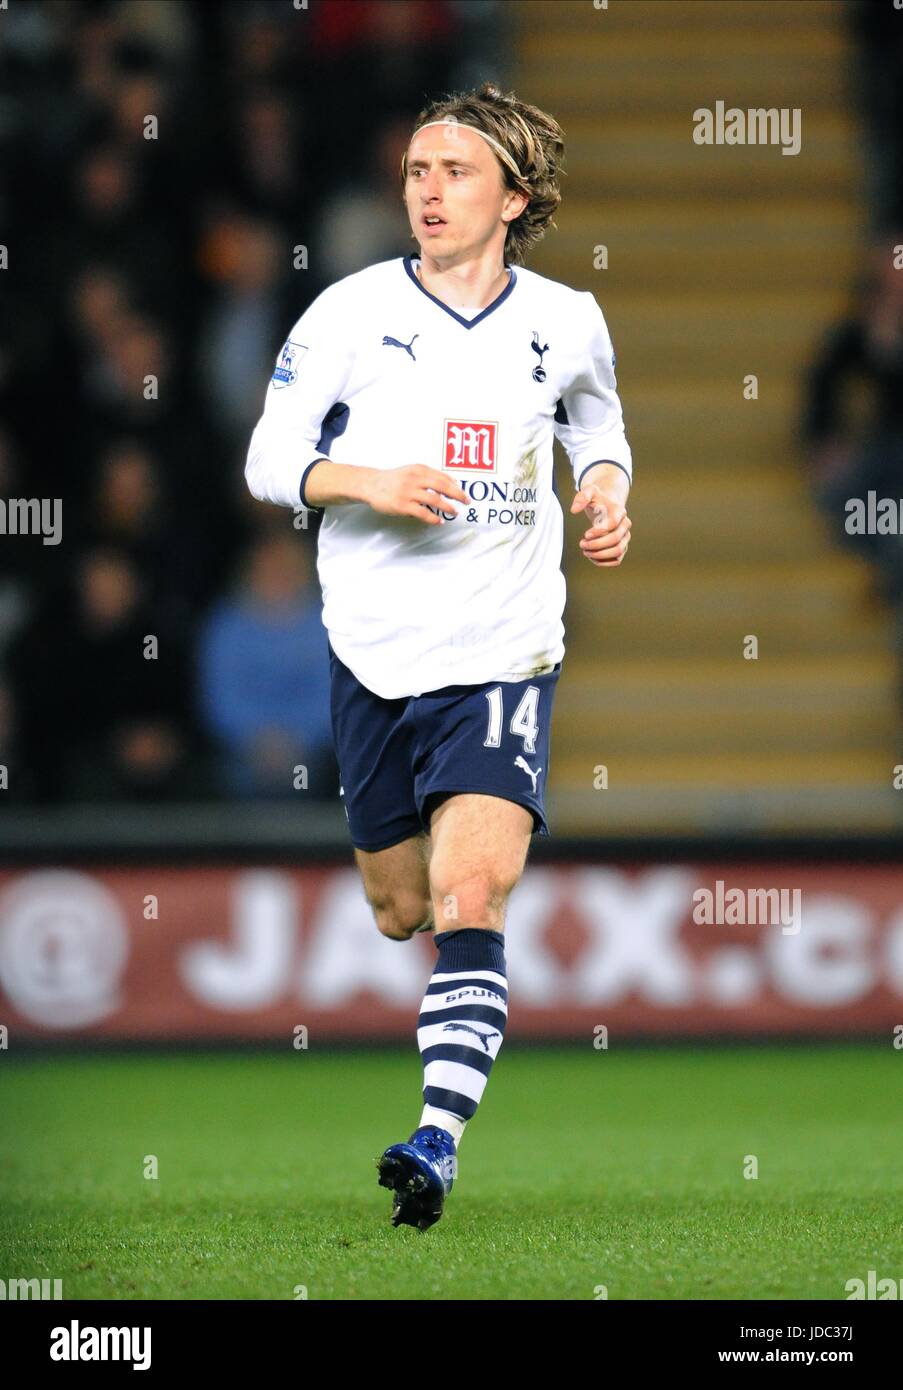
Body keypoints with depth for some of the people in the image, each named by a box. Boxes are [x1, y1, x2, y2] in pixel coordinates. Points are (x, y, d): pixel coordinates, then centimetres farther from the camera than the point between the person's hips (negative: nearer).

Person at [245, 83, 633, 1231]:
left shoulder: (567, 323, 3)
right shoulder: (351, 312, -3)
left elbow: (596, 423, 24)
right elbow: (267, 460, 1)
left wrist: (607, 491, 3)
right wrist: (366, 481, -18)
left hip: (503, 653, -1)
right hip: (372, 652, 1)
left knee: (469, 899, -18)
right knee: (398, 912, 12)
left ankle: (438, 1139, -24)